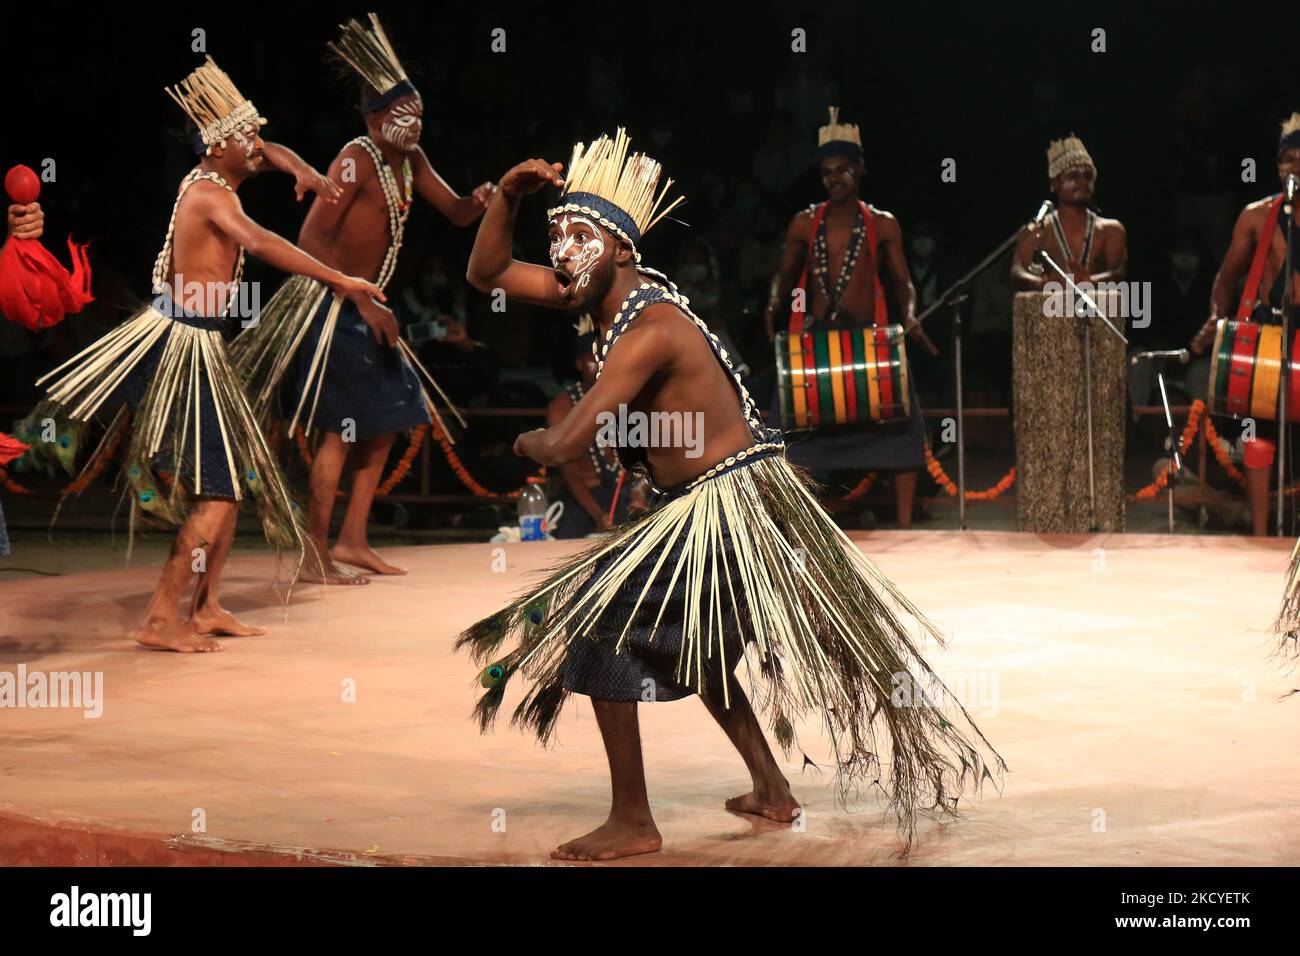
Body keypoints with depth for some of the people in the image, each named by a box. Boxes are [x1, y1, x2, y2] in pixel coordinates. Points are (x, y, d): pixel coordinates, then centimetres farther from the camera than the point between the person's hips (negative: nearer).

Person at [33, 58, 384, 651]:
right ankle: (161, 618, -10)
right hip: (179, 343, -10)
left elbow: (266, 153, 28)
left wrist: (300, 170, 5)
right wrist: (339, 280, -36)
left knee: (231, 478, 12)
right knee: (217, 489, -10)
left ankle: (204, 607, 17)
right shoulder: (210, 193, -17)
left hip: (194, 345, 10)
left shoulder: (211, 180, 11)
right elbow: (256, 242, -35)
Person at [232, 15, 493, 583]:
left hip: (362, 306, 9)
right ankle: (317, 557, -3)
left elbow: (456, 214, 16)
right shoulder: (356, 160, -17)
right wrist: (363, 302, -25)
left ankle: (352, 541, 21)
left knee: (387, 418, 12)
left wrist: (480, 202, -9)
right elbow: (312, 239, -23)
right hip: (331, 304, -9)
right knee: (341, 430, -9)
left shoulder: (410, 161, 9)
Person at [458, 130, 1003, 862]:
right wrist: (509, 196, -6)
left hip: (727, 509, -10)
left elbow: (567, 446, -27)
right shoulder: (602, 290, 4)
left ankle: (633, 824, -1)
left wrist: (529, 440, -5)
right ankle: (772, 789, 38)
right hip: (714, 504, 10)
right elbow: (488, 273, 10)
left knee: (598, 626, -8)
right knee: (691, 641, 26)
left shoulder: (649, 329, -24)